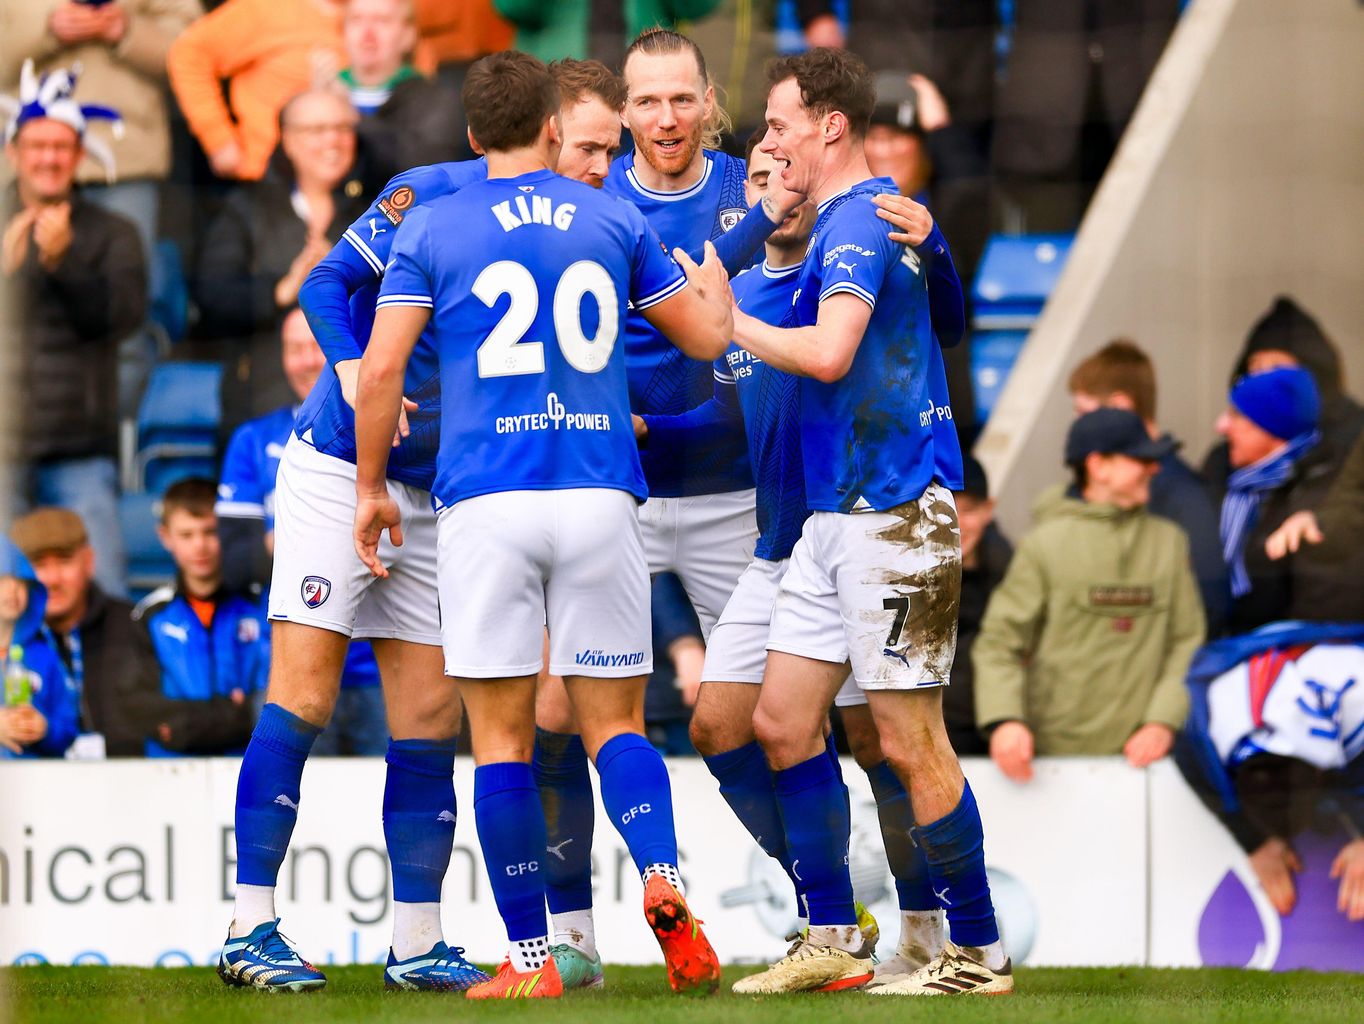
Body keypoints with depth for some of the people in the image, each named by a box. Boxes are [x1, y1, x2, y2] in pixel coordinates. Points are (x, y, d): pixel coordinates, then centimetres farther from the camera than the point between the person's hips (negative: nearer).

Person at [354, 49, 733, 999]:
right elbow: (707, 337, 18)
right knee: (616, 720, 8)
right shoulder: (614, 221, 9)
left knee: (502, 737, 3)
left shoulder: (432, 229, 4)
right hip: (600, 495, 1)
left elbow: (382, 368, -3)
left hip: (487, 503, -1)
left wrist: (371, 487, 9)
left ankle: (530, 960, 1)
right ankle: (663, 881, -19)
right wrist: (713, 276, 40)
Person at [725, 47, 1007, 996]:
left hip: (894, 515, -10)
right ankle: (833, 940, 13)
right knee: (783, 722, 8)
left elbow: (828, 352, -26)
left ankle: (978, 953, 1)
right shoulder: (851, 220, 17)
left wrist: (727, 320, -12)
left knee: (909, 742, -6)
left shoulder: (858, 223, -14)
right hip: (837, 516, 10)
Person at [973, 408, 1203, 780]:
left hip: (1138, 753, 2)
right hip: (1056, 751, -2)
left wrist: (1163, 721, -5)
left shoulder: (1168, 542, 10)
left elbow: (1188, 643, 9)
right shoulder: (1045, 544, 0)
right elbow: (999, 642, -1)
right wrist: (1005, 720, -16)